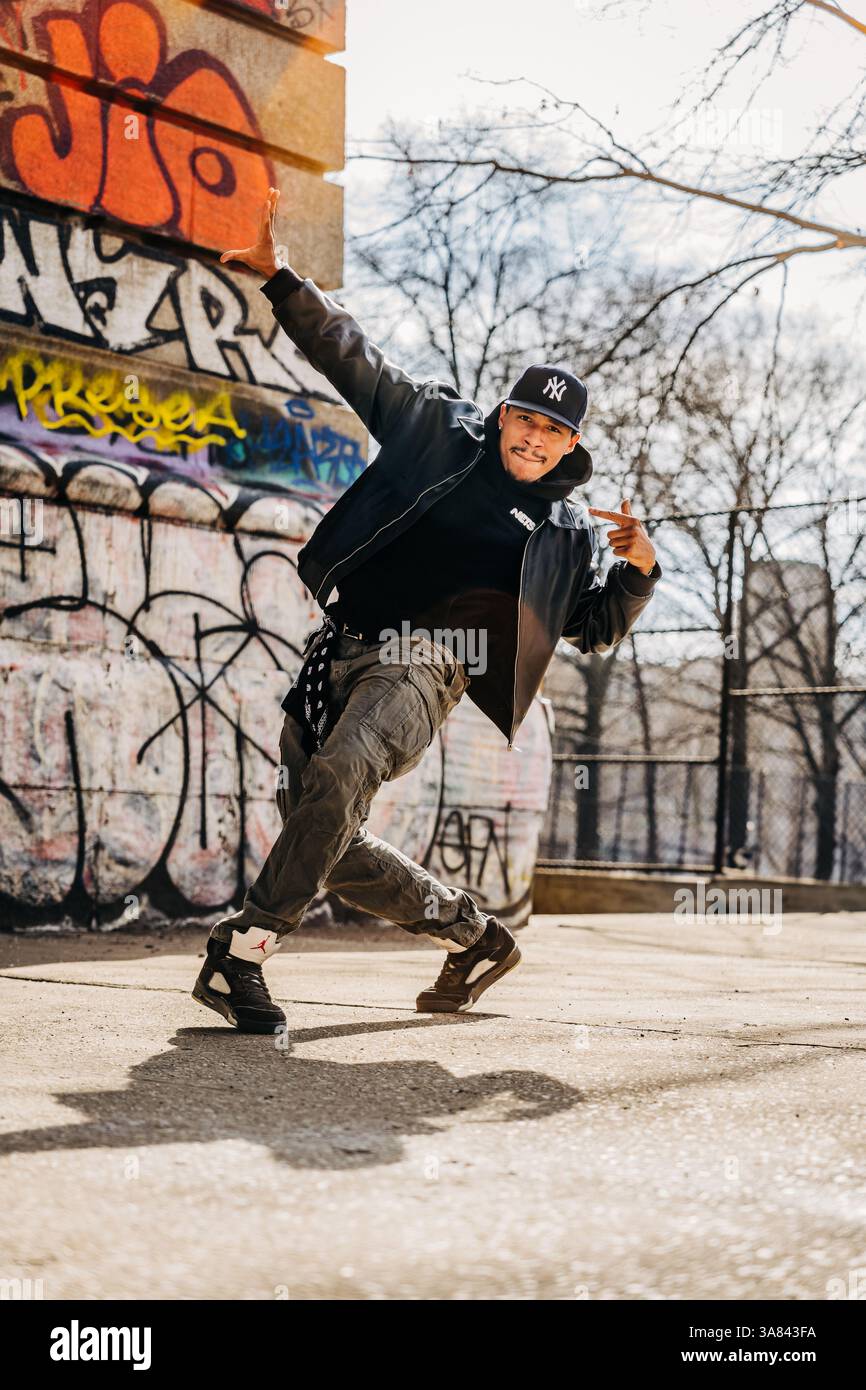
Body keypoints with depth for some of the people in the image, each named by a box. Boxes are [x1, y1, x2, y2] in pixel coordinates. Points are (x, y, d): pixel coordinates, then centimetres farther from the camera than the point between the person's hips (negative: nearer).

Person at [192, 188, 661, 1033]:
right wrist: (280, 278, 8)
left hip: (429, 662, -3)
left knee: (338, 778, -33)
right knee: (324, 839, 0)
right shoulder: (440, 430, 16)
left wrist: (638, 570, 0)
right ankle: (471, 935, 21)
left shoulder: (567, 531, 15)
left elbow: (595, 628, 20)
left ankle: (241, 953, -30)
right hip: (343, 646, 3)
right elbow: (351, 356, 16)